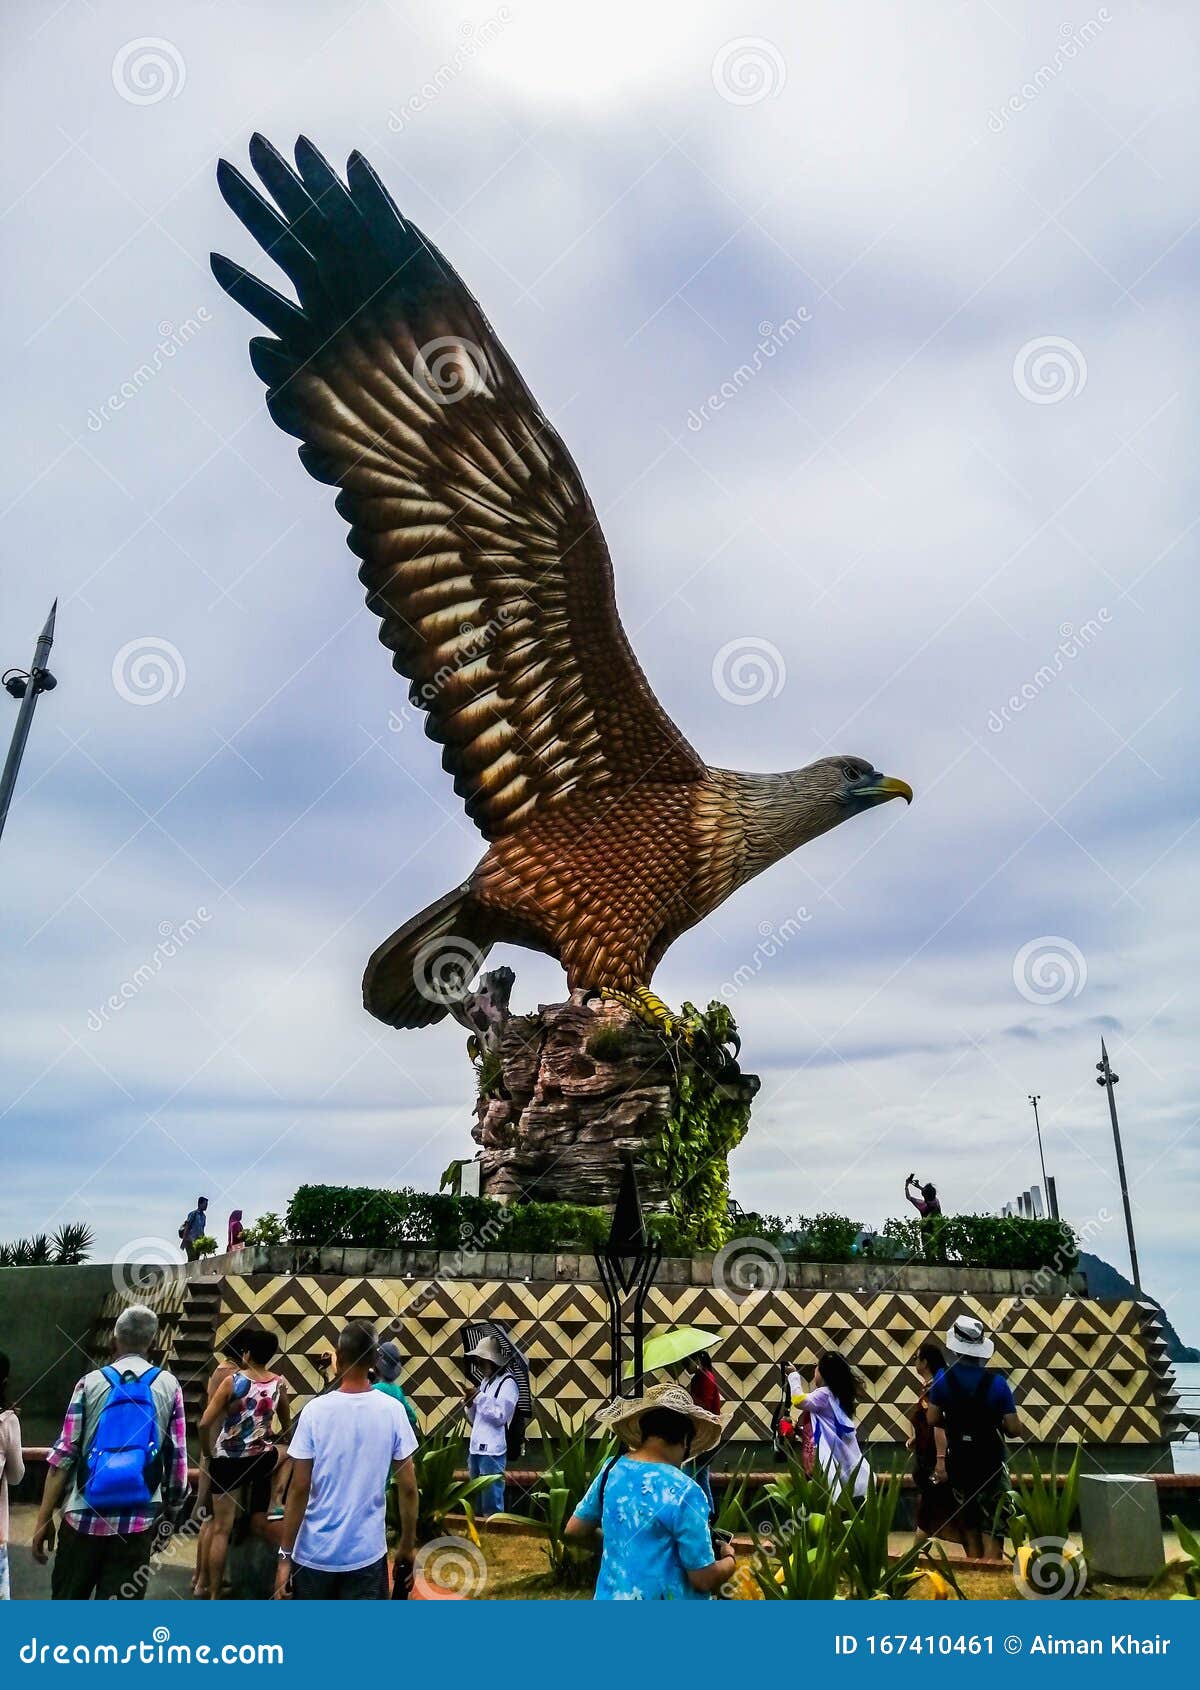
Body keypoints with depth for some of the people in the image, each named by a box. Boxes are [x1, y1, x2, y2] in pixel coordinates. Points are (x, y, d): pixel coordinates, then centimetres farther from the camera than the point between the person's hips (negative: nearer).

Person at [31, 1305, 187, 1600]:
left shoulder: (91, 1382, 1)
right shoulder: (168, 1386, 1)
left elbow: (63, 1454, -2)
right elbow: (178, 1459, 0)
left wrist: (44, 1518, 3)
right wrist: (171, 1511, 11)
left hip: (84, 1515, 1)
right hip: (138, 1520, -1)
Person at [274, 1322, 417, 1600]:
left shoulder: (315, 1410, -10)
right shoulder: (393, 1411, -7)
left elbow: (299, 1489, -9)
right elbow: (408, 1487, -3)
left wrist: (285, 1554, 0)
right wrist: (408, 1546, 8)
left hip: (314, 1552, 0)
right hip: (367, 1552, 0)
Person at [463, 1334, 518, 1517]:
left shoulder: (507, 1383, -9)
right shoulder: (484, 1382, 16)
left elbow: (500, 1416, -18)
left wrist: (479, 1397, -15)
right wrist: (470, 1404, 2)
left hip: (492, 1452, -9)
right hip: (475, 1449, 9)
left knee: (491, 1504, -4)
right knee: (476, 1502, 17)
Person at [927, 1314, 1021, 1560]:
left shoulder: (943, 1378, -9)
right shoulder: (997, 1382, -13)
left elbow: (932, 1419, -7)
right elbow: (1014, 1430, -12)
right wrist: (995, 1423, 9)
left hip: (958, 1463, 2)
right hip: (991, 1464, -2)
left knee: (969, 1526, 20)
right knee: (992, 1530, 6)